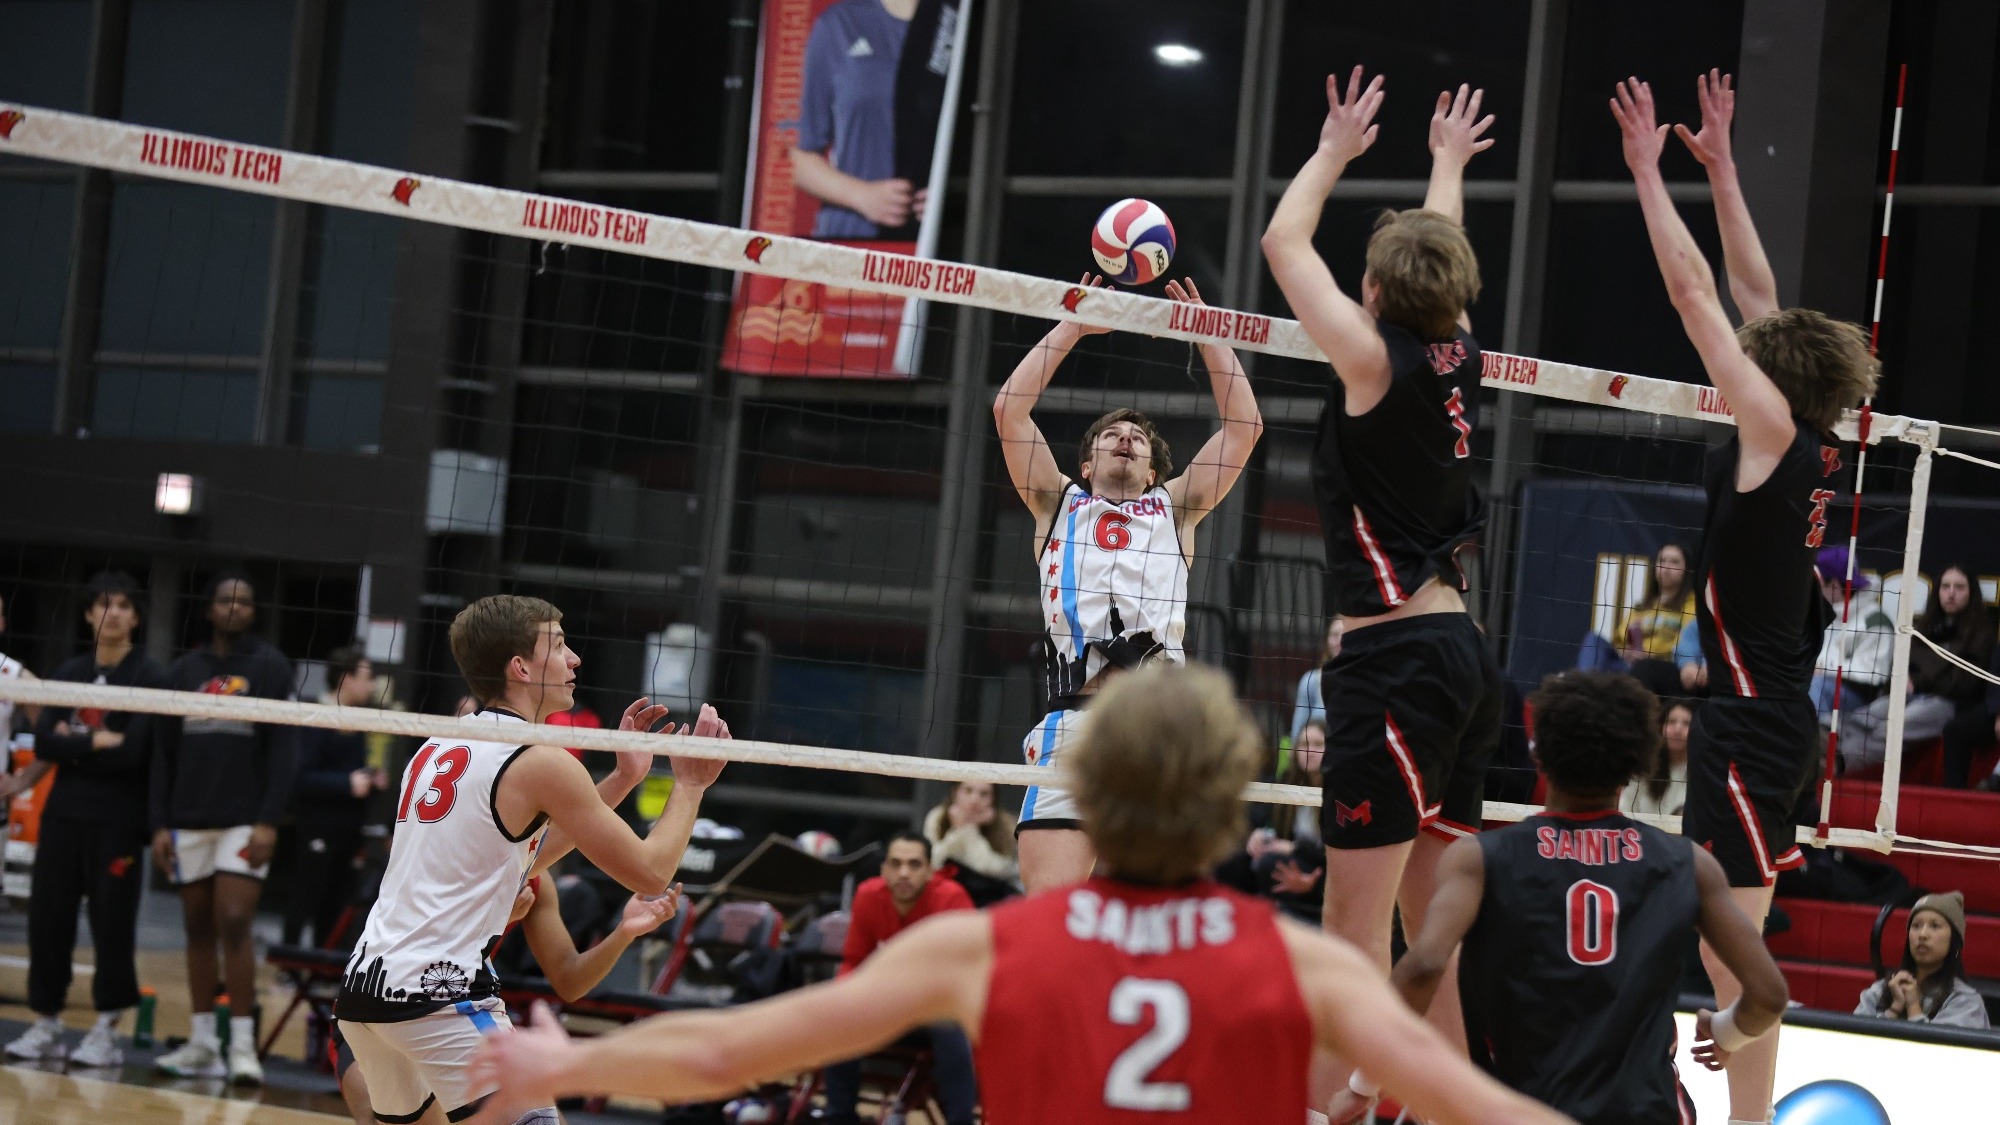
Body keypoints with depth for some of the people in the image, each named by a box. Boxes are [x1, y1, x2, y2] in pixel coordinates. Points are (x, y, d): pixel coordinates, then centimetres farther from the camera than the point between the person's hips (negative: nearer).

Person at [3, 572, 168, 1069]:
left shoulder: (150, 677, -4)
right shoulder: (68, 672, 11)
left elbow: (134, 752, -14)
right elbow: (44, 744, 0)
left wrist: (74, 743, -8)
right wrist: (98, 741, -12)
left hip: (119, 821, -4)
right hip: (64, 813, 4)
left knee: (112, 924, -2)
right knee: (47, 917, 3)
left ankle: (107, 1031, 5)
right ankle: (46, 1024, 13)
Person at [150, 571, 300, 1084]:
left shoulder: (270, 666, 1)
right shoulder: (184, 671, 11)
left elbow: (284, 748, -4)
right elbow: (164, 752, 12)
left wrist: (269, 821, -13)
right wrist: (160, 824, 4)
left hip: (245, 821, -4)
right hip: (189, 821, 4)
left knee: (233, 925, -12)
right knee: (198, 930, 6)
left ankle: (243, 1045, -10)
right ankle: (202, 1045, 12)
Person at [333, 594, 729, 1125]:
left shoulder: (440, 746, 16)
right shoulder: (541, 762, -9)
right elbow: (650, 873, -4)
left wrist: (621, 779, 25)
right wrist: (690, 784, 10)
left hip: (362, 981, 9)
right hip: (439, 995, -9)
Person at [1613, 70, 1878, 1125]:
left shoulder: (1774, 433, -11)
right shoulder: (1806, 448, 9)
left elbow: (1694, 294, -11)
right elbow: (1754, 296, 17)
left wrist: (1650, 170, -5)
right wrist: (1720, 170, 21)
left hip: (1750, 719, -9)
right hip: (1767, 710, 9)